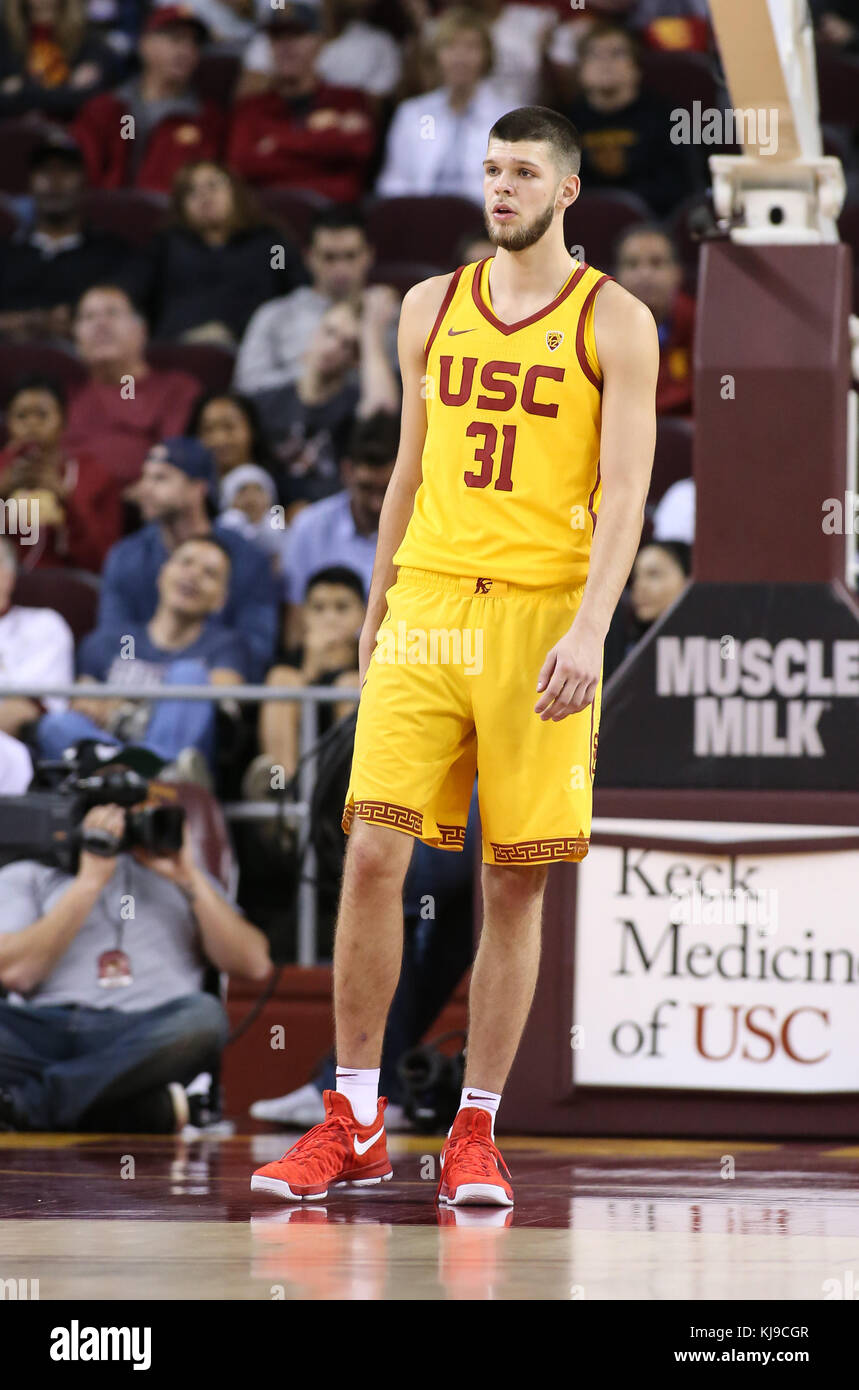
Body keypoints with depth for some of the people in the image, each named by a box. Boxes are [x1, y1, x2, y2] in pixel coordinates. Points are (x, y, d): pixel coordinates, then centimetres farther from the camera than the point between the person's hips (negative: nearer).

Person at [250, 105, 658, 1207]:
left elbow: (624, 493, -7)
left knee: (516, 880, 0)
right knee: (373, 852, -8)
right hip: (427, 603, 3)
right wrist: (376, 610, 19)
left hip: (541, 619, -3)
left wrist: (589, 630, -18)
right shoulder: (433, 308, 12)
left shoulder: (614, 322, 0)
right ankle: (355, 1125, 0)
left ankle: (476, 1132, 8)